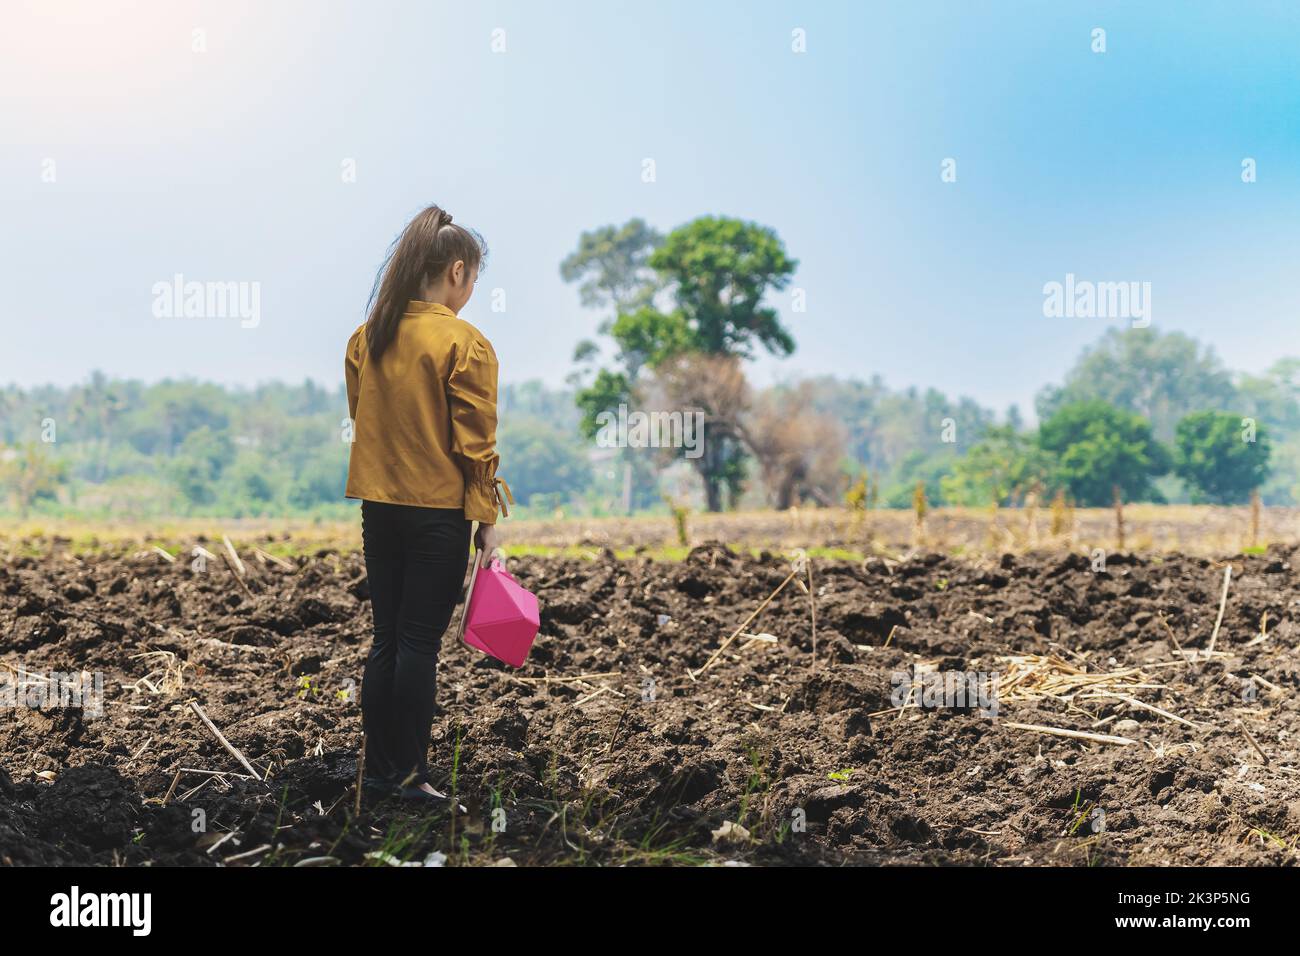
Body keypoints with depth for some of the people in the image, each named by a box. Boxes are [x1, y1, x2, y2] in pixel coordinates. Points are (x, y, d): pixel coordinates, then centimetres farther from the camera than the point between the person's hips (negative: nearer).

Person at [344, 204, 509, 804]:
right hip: (440, 512, -6)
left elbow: (360, 419, 10)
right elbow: (475, 443, -12)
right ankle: (409, 772, 8)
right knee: (420, 642, 2)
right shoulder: (465, 344, -13)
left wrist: (386, 480, 17)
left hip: (378, 507, 6)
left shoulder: (367, 338, 5)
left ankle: (378, 768, 18)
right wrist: (486, 520, -5)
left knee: (386, 638, 13)